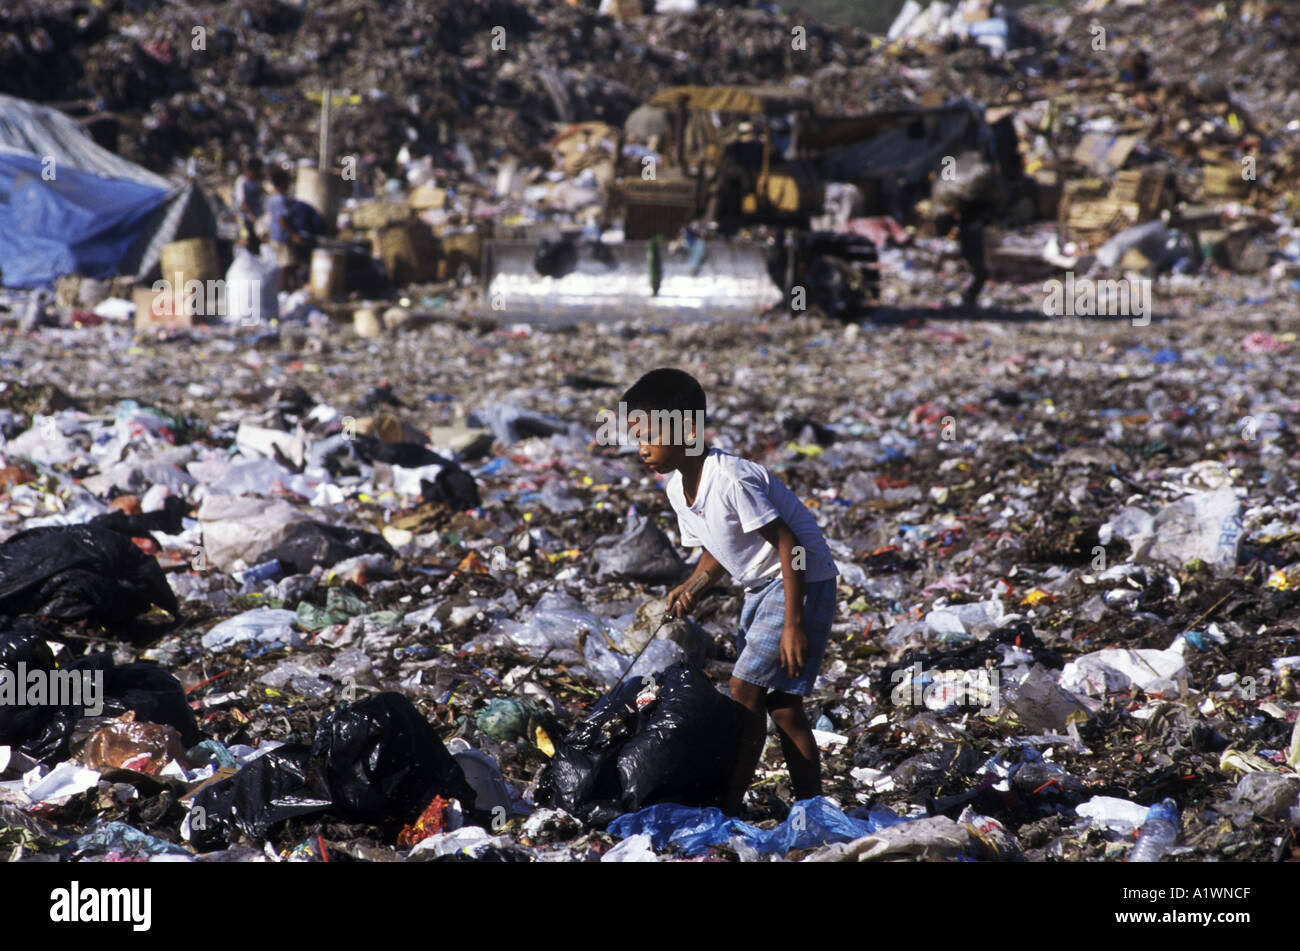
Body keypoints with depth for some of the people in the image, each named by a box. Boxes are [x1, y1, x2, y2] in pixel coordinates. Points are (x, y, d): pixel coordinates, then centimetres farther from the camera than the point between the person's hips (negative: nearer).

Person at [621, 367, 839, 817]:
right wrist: (692, 587, -7)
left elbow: (789, 544, -26)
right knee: (779, 702, 10)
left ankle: (728, 808, -9)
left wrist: (793, 624, -26)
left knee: (745, 688, -13)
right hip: (760, 585, 9)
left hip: (802, 581, -9)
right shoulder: (678, 488, 1)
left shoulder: (731, 479, -27)